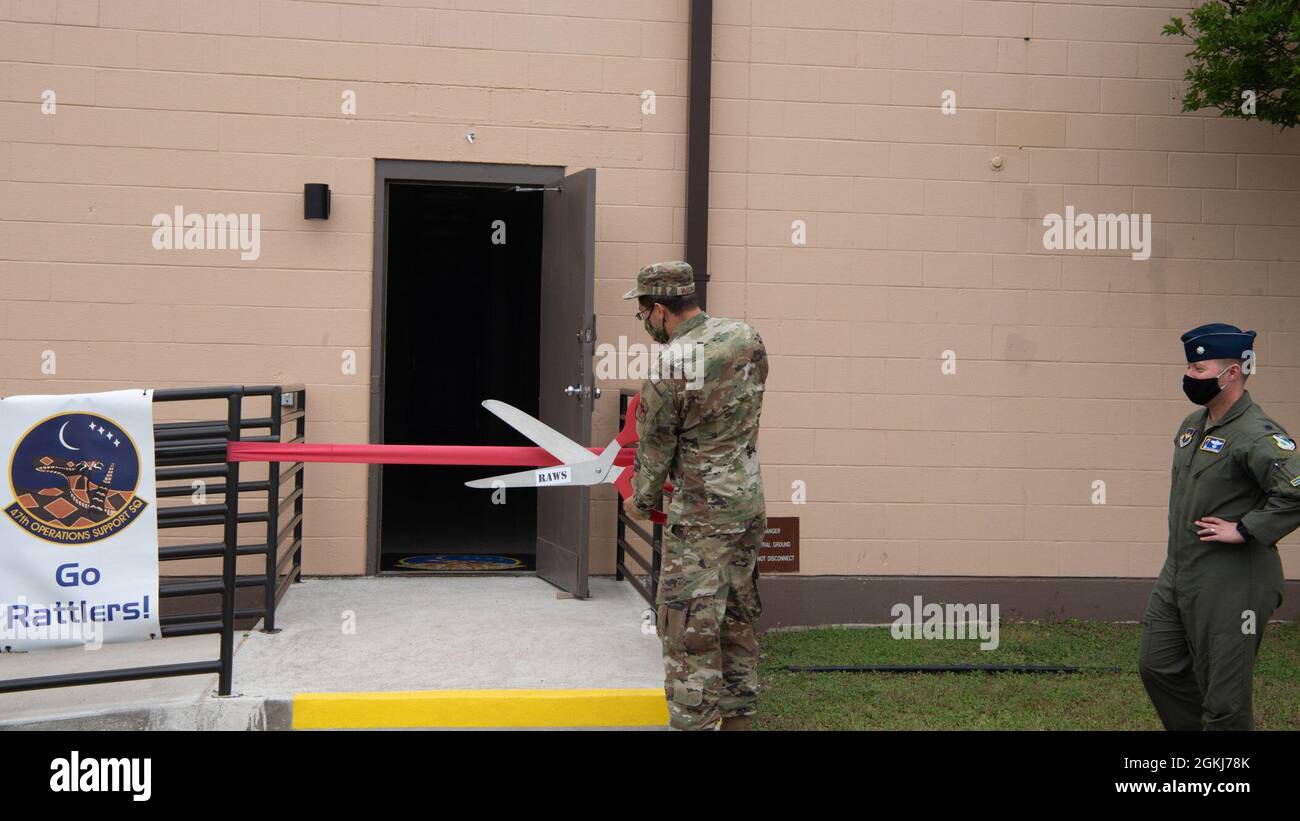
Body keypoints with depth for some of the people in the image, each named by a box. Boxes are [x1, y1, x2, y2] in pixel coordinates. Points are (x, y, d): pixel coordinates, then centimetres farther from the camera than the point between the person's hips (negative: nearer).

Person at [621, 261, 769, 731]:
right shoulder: (747, 338, 0)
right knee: (737, 617, 17)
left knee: (690, 628, -1)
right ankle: (737, 717, 25)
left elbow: (655, 446, -7)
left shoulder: (668, 366, -18)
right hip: (750, 503, 8)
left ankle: (694, 722, 1)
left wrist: (641, 502, 9)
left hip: (700, 516, -8)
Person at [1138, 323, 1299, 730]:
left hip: (1231, 586, -9)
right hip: (1178, 575, 10)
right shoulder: (1192, 425, 10)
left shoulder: (1257, 434, -19)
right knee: (1158, 667, 17)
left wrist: (1244, 530, -25)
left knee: (1224, 695, -1)